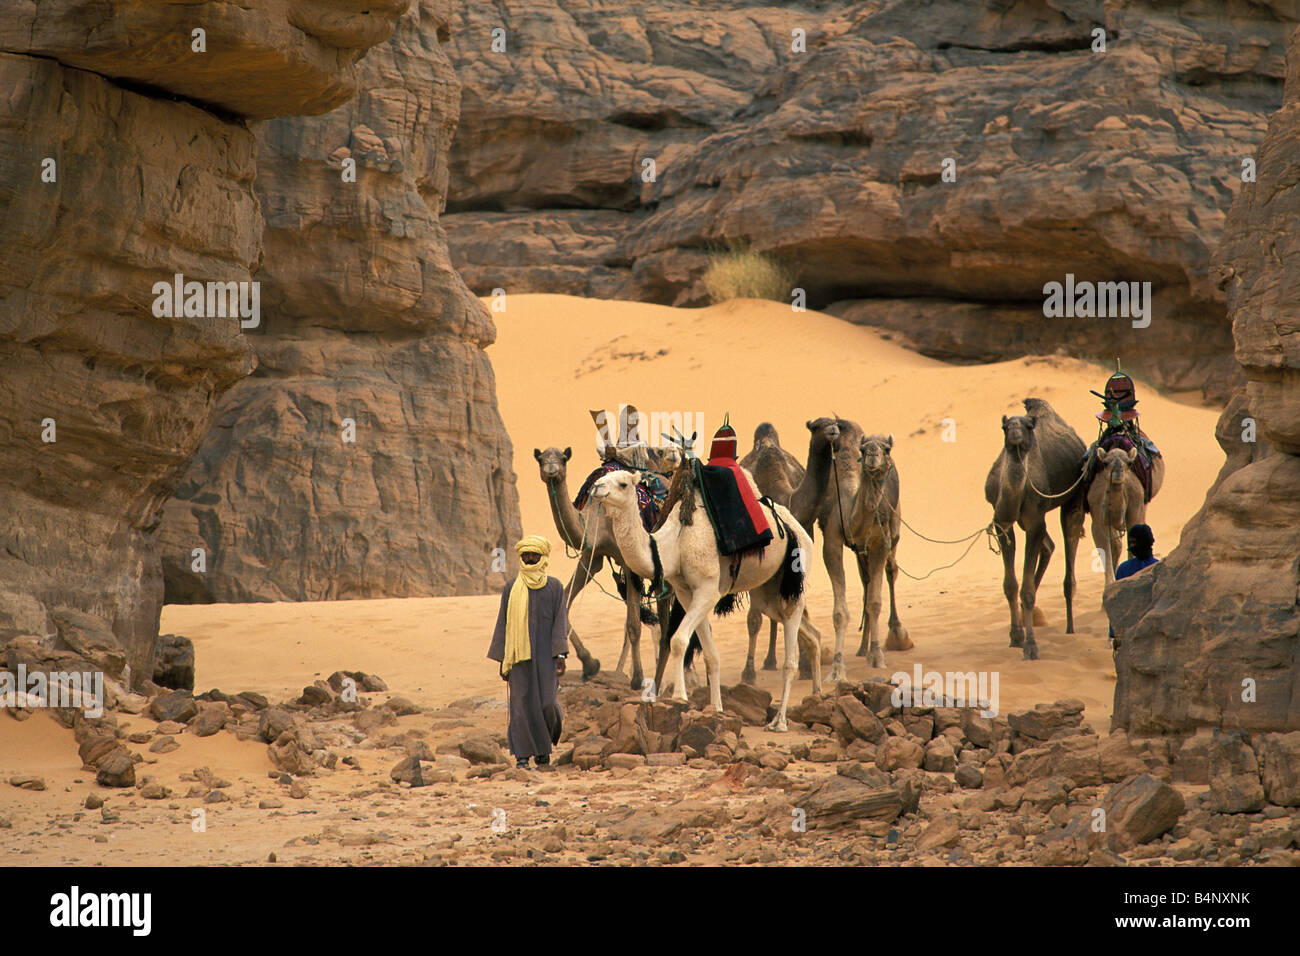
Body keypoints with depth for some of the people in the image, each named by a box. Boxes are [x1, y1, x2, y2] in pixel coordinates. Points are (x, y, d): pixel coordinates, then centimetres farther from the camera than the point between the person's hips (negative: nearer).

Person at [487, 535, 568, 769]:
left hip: (544, 653, -1)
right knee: (521, 702, -4)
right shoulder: (512, 589, 8)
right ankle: (523, 754, -3)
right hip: (519, 653, 1)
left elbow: (560, 621, 1)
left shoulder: (554, 587, 5)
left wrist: (560, 654, -8)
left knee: (546, 701, -7)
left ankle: (544, 748, 19)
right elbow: (503, 624, 9)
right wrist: (502, 659, 5)